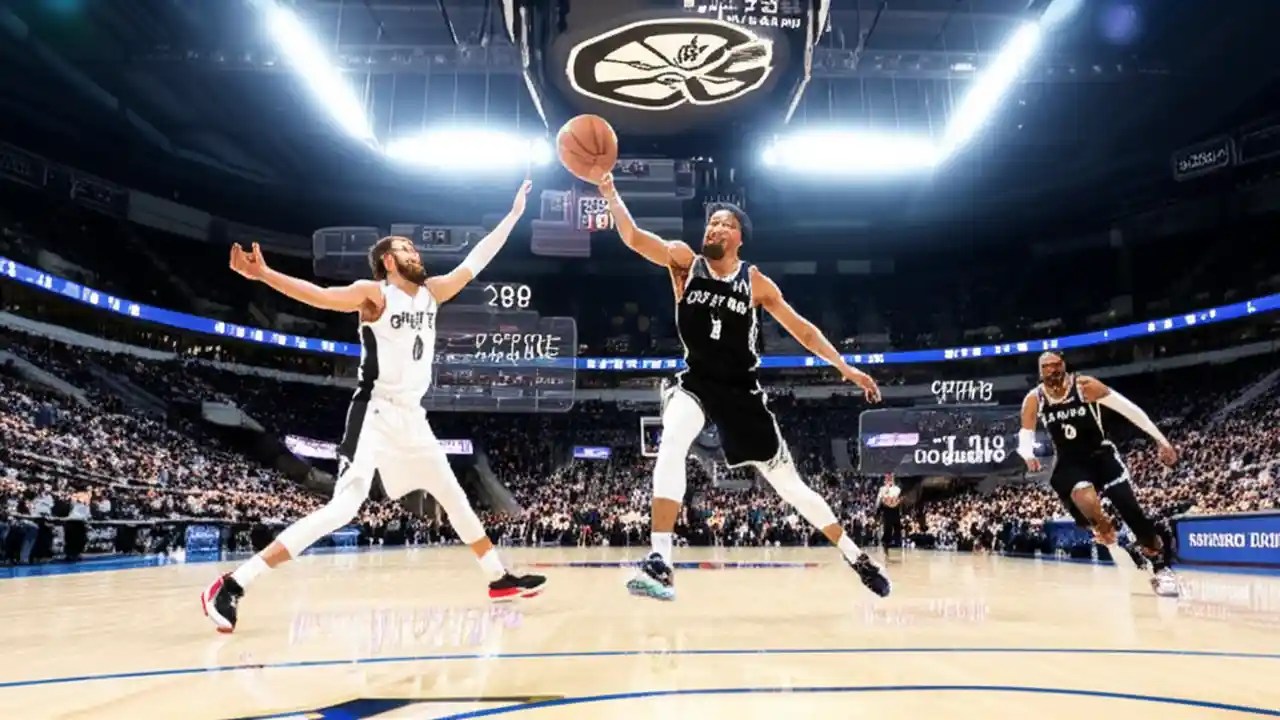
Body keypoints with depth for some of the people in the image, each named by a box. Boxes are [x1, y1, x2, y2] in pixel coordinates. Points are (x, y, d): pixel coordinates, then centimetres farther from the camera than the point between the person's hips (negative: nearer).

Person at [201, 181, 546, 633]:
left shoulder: (432, 293, 12)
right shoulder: (374, 294, -7)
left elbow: (473, 263, 18)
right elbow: (321, 296, -23)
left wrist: (513, 215, 21)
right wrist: (263, 275, -39)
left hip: (412, 418, 8)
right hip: (376, 414, -8)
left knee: (454, 498, 13)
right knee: (343, 508, -18)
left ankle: (500, 579, 27)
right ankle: (230, 587, -13)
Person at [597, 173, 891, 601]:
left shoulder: (755, 283, -2)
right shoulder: (684, 261, -2)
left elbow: (802, 329, 3)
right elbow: (633, 237, -15)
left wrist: (844, 367, -2)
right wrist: (609, 192, -27)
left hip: (741, 389, 0)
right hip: (695, 381, 0)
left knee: (787, 481, 5)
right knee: (670, 447, -32)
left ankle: (854, 555, 24)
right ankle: (660, 563, -29)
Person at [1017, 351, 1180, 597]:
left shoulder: (1085, 386, -15)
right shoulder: (1033, 400, -8)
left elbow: (1129, 409, -10)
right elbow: (1025, 436, 0)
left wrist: (1160, 439, -11)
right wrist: (1028, 455, -24)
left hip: (1102, 455, 0)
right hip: (1070, 463, 1)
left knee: (1130, 510, -11)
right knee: (1086, 502, -30)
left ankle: (1161, 567, 10)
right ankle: (1110, 540, 2)